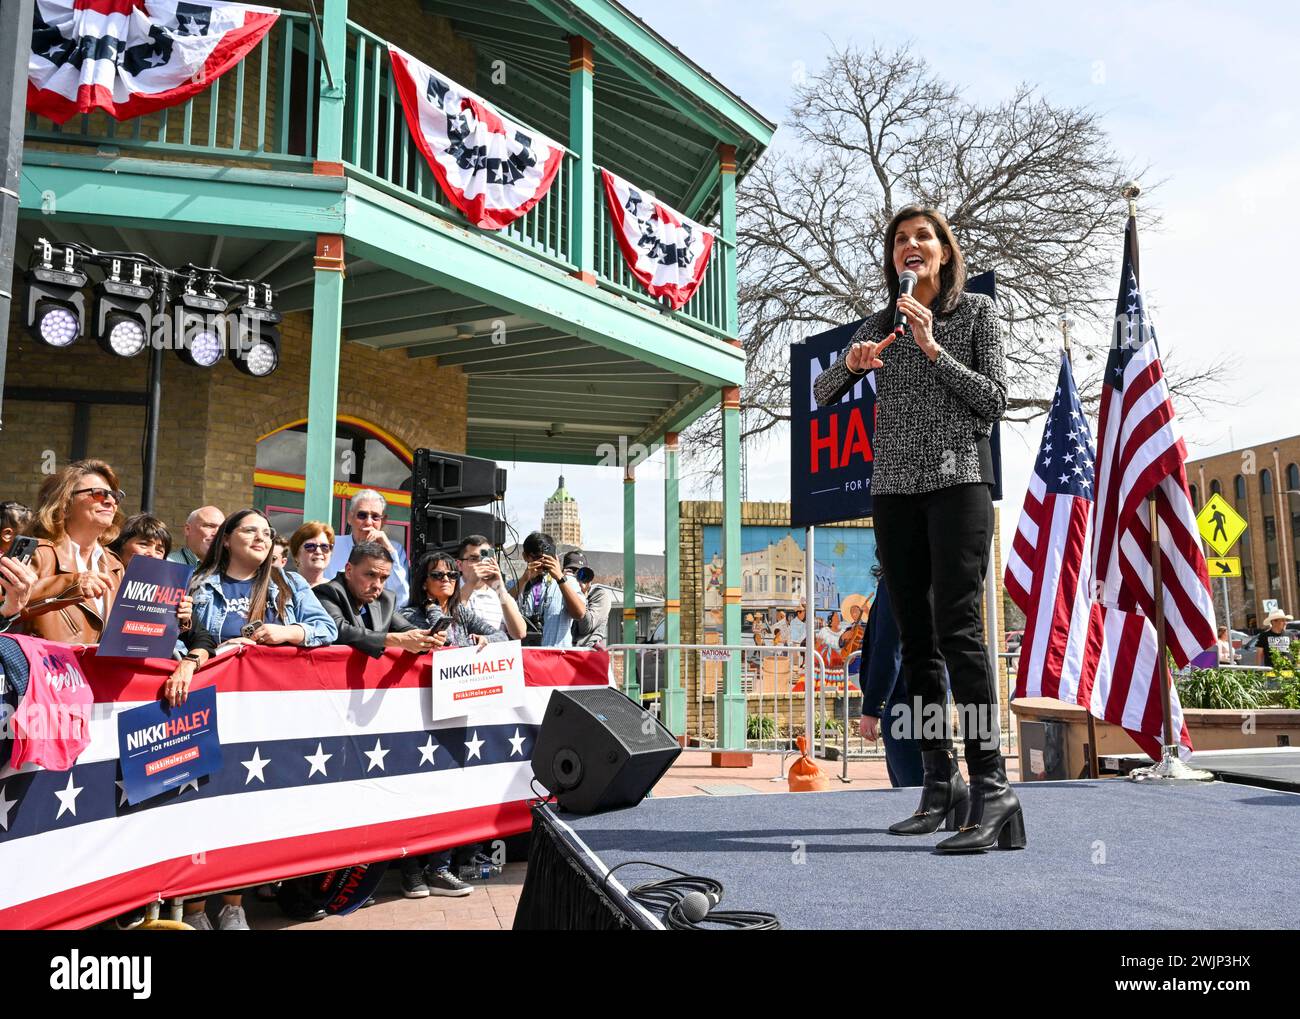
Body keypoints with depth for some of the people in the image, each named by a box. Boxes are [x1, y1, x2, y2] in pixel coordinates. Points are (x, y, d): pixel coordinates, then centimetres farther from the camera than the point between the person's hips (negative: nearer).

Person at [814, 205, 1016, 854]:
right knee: (915, 637, 3)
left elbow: (995, 401, -2)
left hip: (959, 478, -4)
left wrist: (932, 348, -11)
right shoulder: (880, 324, 16)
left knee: (956, 625, -18)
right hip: (894, 488, 5)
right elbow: (822, 395, 13)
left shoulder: (976, 311, 6)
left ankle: (991, 787, -18)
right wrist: (851, 363, -8)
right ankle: (939, 782, 10)